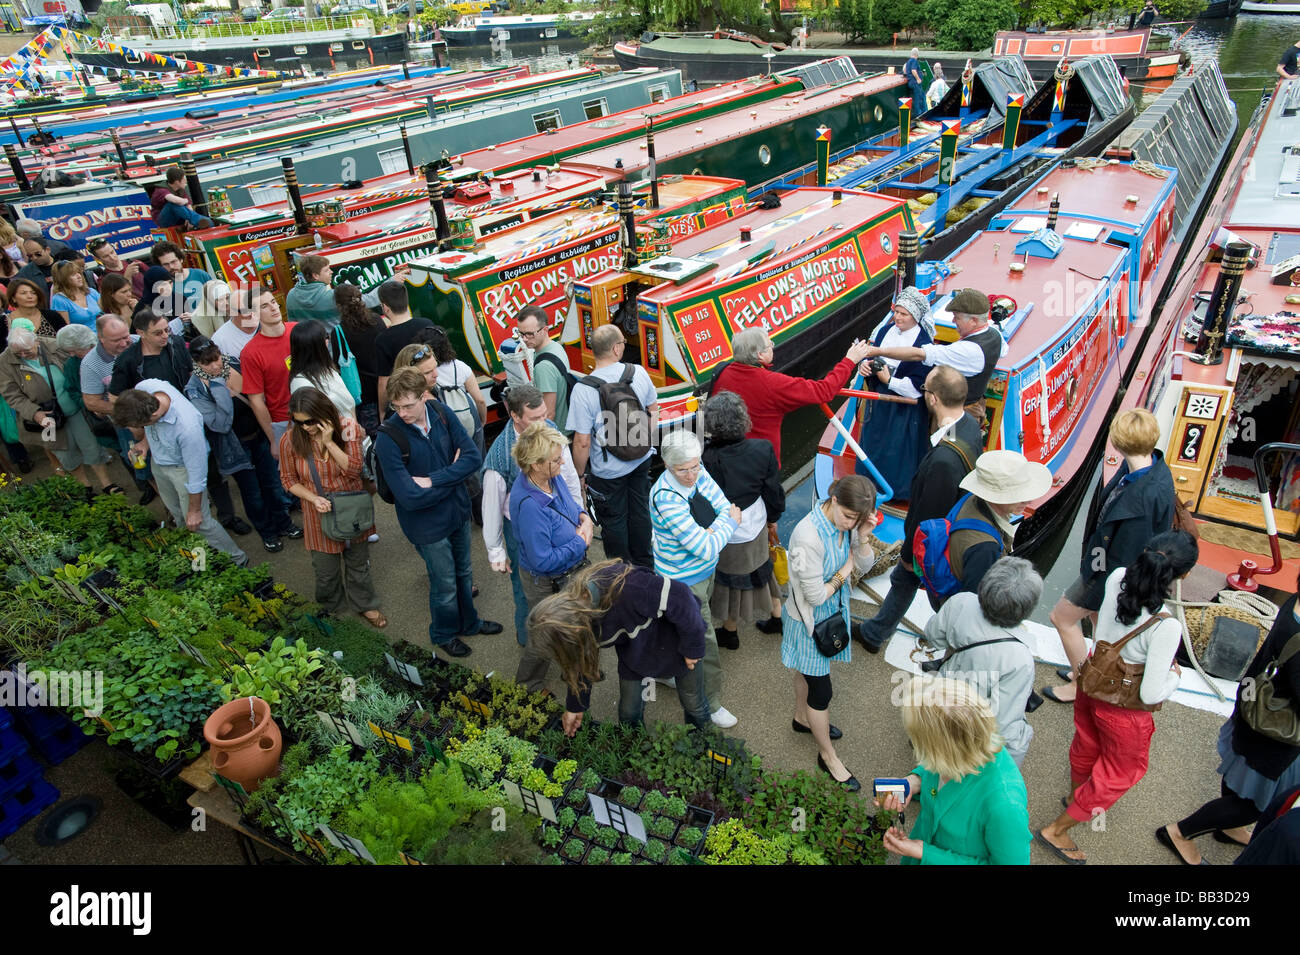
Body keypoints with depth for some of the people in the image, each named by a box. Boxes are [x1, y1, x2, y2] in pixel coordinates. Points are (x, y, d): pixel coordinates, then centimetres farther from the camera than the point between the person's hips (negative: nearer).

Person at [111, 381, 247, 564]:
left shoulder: (188, 427, -44)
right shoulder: (143, 388, -27)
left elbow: (197, 475, -29)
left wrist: (194, 510, -17)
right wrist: (144, 440, -6)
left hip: (182, 468, -6)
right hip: (158, 461, 6)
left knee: (198, 522, -2)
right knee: (177, 513, 24)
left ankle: (236, 560, 16)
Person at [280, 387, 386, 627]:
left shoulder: (347, 431, -14)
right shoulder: (290, 441, -14)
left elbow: (354, 470, -19)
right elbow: (288, 479, -4)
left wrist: (329, 442, -28)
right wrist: (314, 498, -20)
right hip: (320, 515, 0)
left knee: (358, 563, 19)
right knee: (326, 571, 15)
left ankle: (364, 604, 42)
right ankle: (330, 608, 43)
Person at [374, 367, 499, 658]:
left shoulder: (441, 413, -13)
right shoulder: (388, 438, -27)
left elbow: (473, 456, -14)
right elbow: (410, 498, -29)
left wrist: (433, 480, -25)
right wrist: (453, 474, -18)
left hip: (458, 510, 5)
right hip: (427, 523, -5)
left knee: (464, 572, 25)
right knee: (445, 583, 14)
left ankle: (468, 623, 51)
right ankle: (444, 634, 43)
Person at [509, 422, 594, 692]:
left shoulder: (551, 476, -12)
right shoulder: (529, 505, -38)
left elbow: (570, 501, 10)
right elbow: (543, 561, -33)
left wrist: (585, 518, -11)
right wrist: (580, 543, -23)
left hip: (572, 571, 8)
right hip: (548, 584, -8)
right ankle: (528, 689, 44)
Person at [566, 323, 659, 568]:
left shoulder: (583, 390, -23)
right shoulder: (639, 373, -11)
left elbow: (582, 442, -21)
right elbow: (654, 408, 5)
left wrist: (579, 474, -6)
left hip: (608, 471, -4)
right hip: (642, 460, 4)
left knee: (614, 521, 14)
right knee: (640, 511, 23)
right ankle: (644, 564, 42)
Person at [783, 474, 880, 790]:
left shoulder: (845, 519, -14)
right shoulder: (809, 537, -37)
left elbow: (864, 566, -3)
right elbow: (815, 596, -28)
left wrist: (862, 537, -22)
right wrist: (844, 571, -15)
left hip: (832, 611, 7)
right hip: (810, 621, -7)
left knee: (809, 670, 31)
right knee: (820, 690, 9)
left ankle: (802, 718, 56)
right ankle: (828, 756, 30)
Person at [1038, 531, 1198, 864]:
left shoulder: (1117, 578, -21)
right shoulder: (1166, 627, -36)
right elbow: (1152, 694, -25)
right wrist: (1174, 674, -6)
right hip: (1124, 709, -6)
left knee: (1087, 745, 33)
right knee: (1122, 771, 21)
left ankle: (1076, 797, 63)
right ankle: (1057, 831, 32)